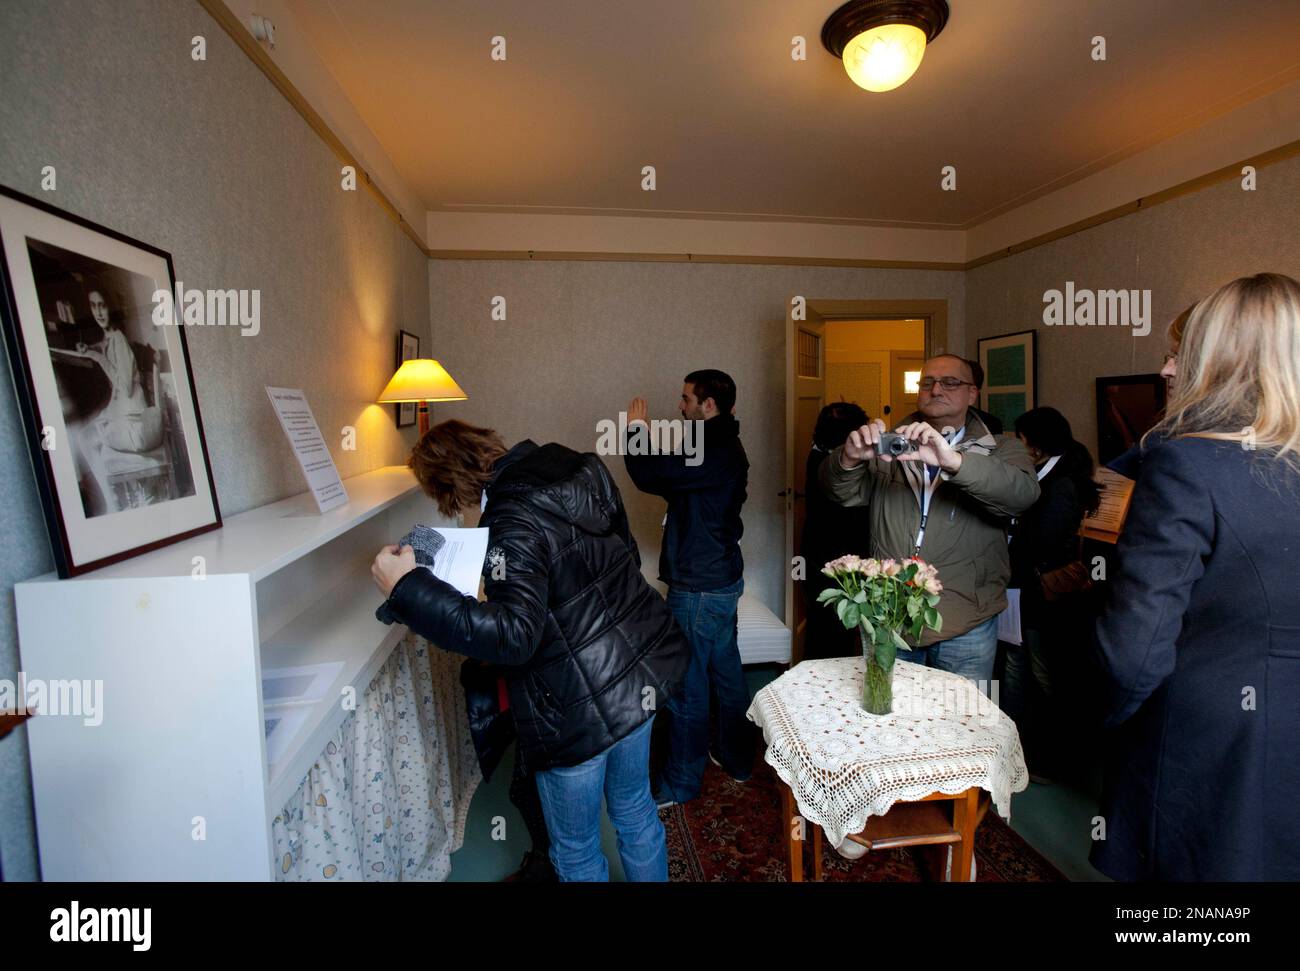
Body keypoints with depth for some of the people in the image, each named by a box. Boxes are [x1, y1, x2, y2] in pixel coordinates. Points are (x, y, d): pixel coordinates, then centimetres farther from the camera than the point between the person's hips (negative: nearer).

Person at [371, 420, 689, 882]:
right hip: (639, 677, 8)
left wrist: (407, 588, -31)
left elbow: (513, 635, -33)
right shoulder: (581, 472, -1)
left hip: (582, 709, -8)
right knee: (635, 810, 30)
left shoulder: (514, 522, -25)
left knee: (576, 851, 19)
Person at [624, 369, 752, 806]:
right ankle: (737, 759, 37)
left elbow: (651, 476, -27)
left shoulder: (715, 452, -22)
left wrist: (636, 430, -9)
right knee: (727, 672, 21)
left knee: (686, 687, 3)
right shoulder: (724, 446, 11)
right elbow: (675, 482, 14)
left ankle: (681, 783, 19)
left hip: (699, 589, -11)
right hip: (723, 578, 11)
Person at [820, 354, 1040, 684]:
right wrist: (850, 458, -29)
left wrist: (954, 460, -36)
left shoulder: (1000, 450, 2)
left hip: (966, 627, -1)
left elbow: (1023, 493, -19)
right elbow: (844, 492, -6)